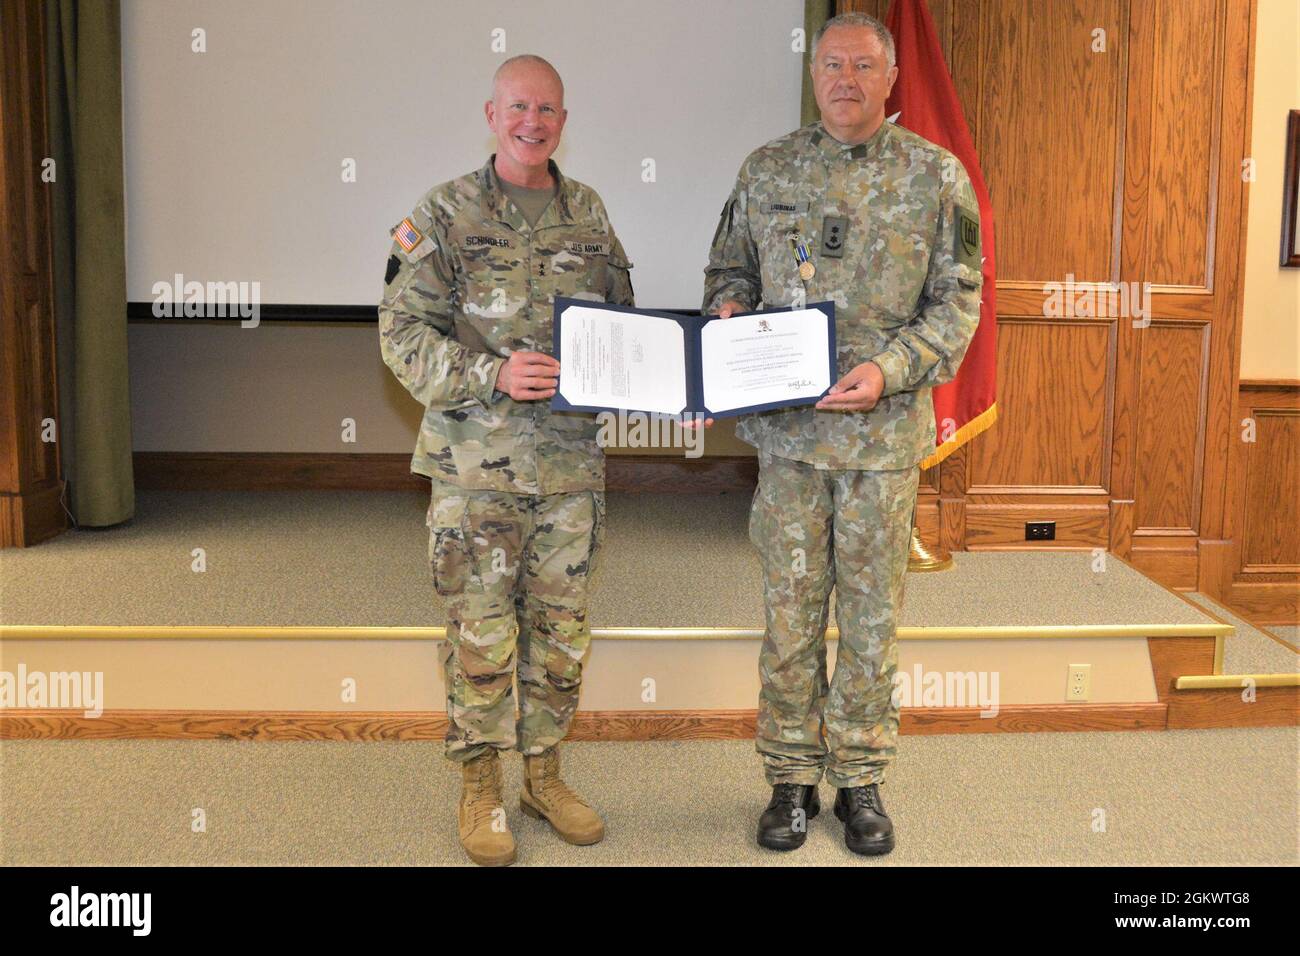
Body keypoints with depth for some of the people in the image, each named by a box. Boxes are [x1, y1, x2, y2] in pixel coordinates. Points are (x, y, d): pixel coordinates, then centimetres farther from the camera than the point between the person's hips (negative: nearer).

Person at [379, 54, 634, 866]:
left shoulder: (588, 213, 9)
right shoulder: (443, 216, -4)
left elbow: (622, 320, 17)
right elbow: (404, 335, -9)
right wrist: (493, 375, -22)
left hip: (571, 461, 4)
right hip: (477, 466, -4)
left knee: (561, 630, 12)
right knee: (482, 634, 3)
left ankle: (544, 775, 29)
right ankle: (481, 790, 20)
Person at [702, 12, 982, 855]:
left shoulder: (936, 175, 1)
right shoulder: (769, 170, 7)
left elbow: (957, 300, -1)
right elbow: (730, 266, 17)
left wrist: (889, 371, -15)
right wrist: (727, 311, -6)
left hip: (886, 429, -1)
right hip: (787, 426, 1)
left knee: (871, 610, 8)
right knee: (791, 606, 7)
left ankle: (861, 776, 24)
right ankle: (793, 776, 22)